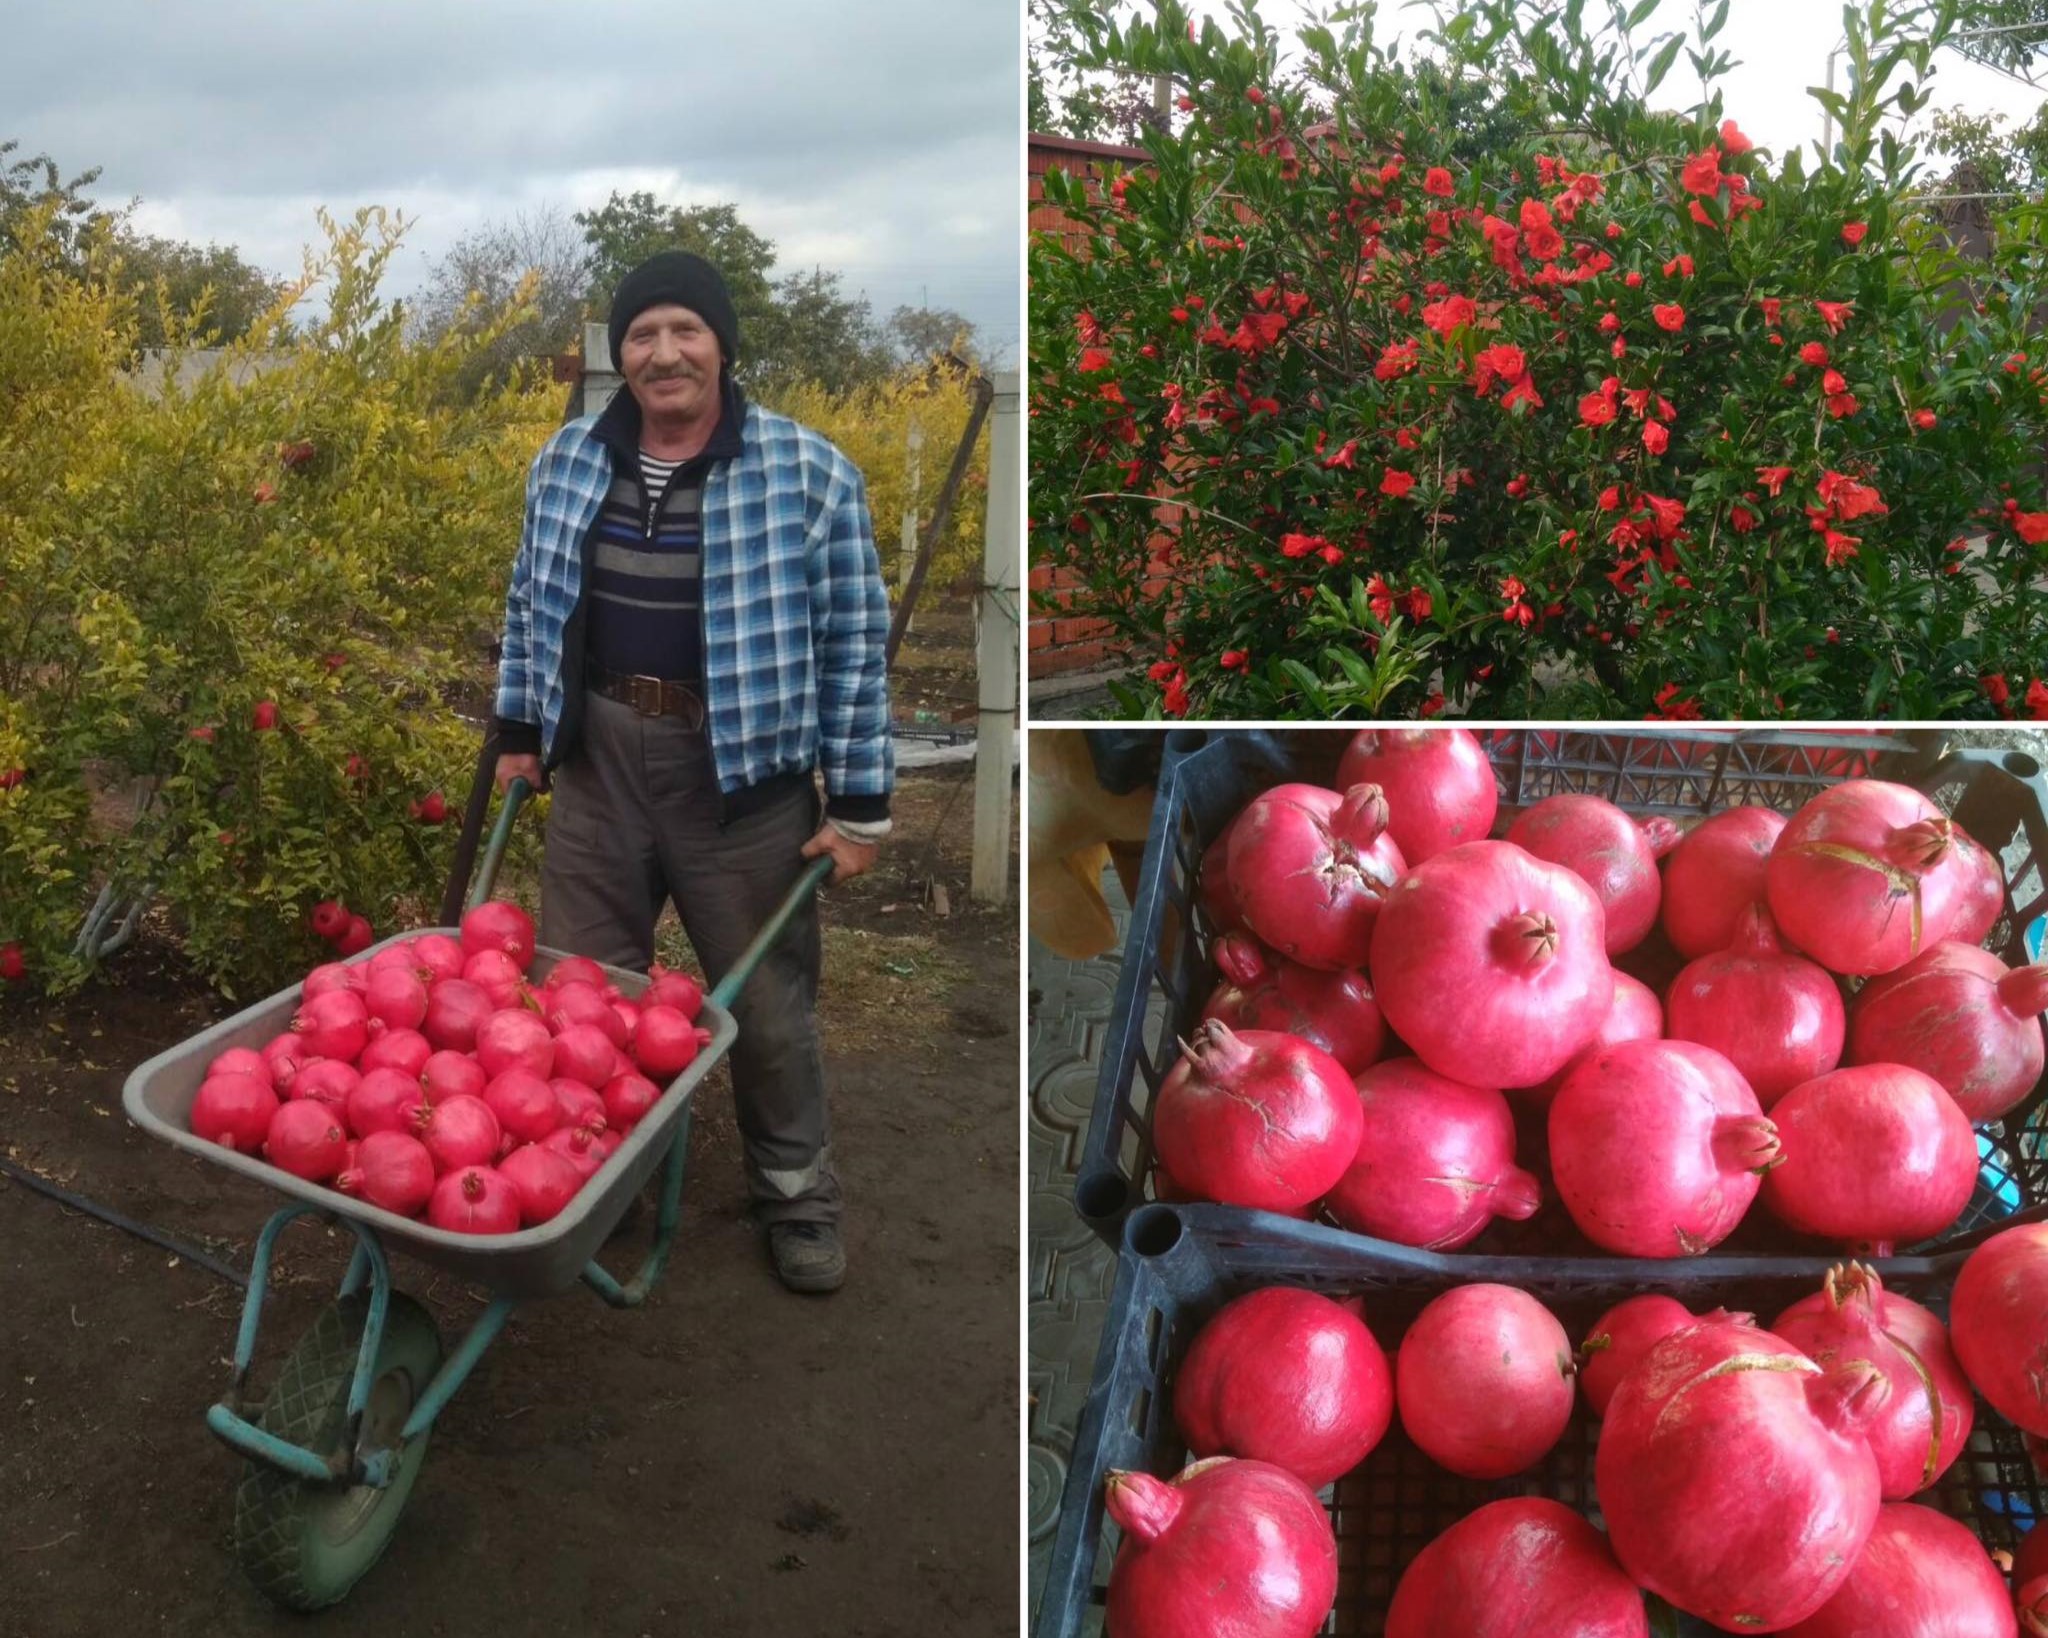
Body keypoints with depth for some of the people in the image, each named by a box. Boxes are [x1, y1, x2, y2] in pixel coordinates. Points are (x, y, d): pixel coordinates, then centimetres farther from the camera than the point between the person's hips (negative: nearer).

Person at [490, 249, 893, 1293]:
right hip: (597, 759, 4)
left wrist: (858, 803, -8)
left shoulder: (809, 473, -10)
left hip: (745, 776, -3)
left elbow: (853, 643, -7)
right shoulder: (566, 462, 3)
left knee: (768, 1002, 8)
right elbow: (531, 603, 16)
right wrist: (519, 728, 15)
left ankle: (797, 1197, 29)